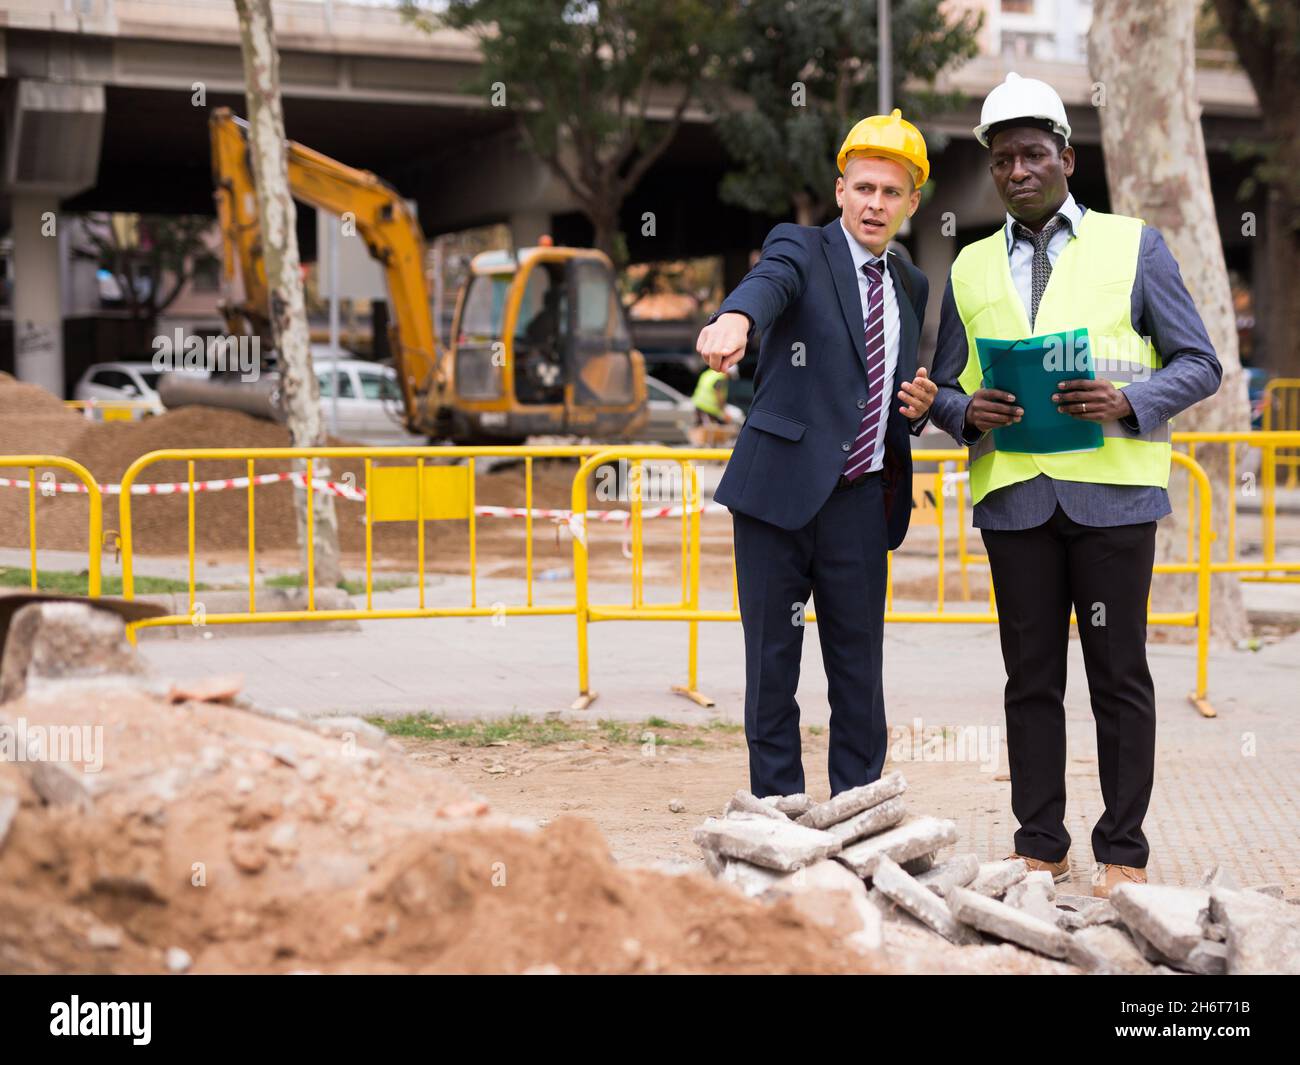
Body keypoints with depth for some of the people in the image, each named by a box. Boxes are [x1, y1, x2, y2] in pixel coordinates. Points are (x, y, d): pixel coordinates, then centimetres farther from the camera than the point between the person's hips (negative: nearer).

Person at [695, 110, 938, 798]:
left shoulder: (910, 286, 16)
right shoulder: (801, 250, -2)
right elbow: (770, 282, -27)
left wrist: (920, 406, 1)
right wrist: (735, 317, -50)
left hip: (861, 499, 4)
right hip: (780, 489, -4)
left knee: (859, 668, 8)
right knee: (773, 661, 2)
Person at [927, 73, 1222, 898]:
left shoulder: (1133, 246, 8)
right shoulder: (972, 267, 16)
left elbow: (1199, 364, 5)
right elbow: (944, 386, 18)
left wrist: (1129, 401, -14)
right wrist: (968, 411, -6)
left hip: (1110, 491, -3)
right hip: (1015, 496, 3)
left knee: (1118, 673, 0)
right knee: (1031, 676, 6)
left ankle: (1123, 851, 7)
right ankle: (1040, 844, 14)